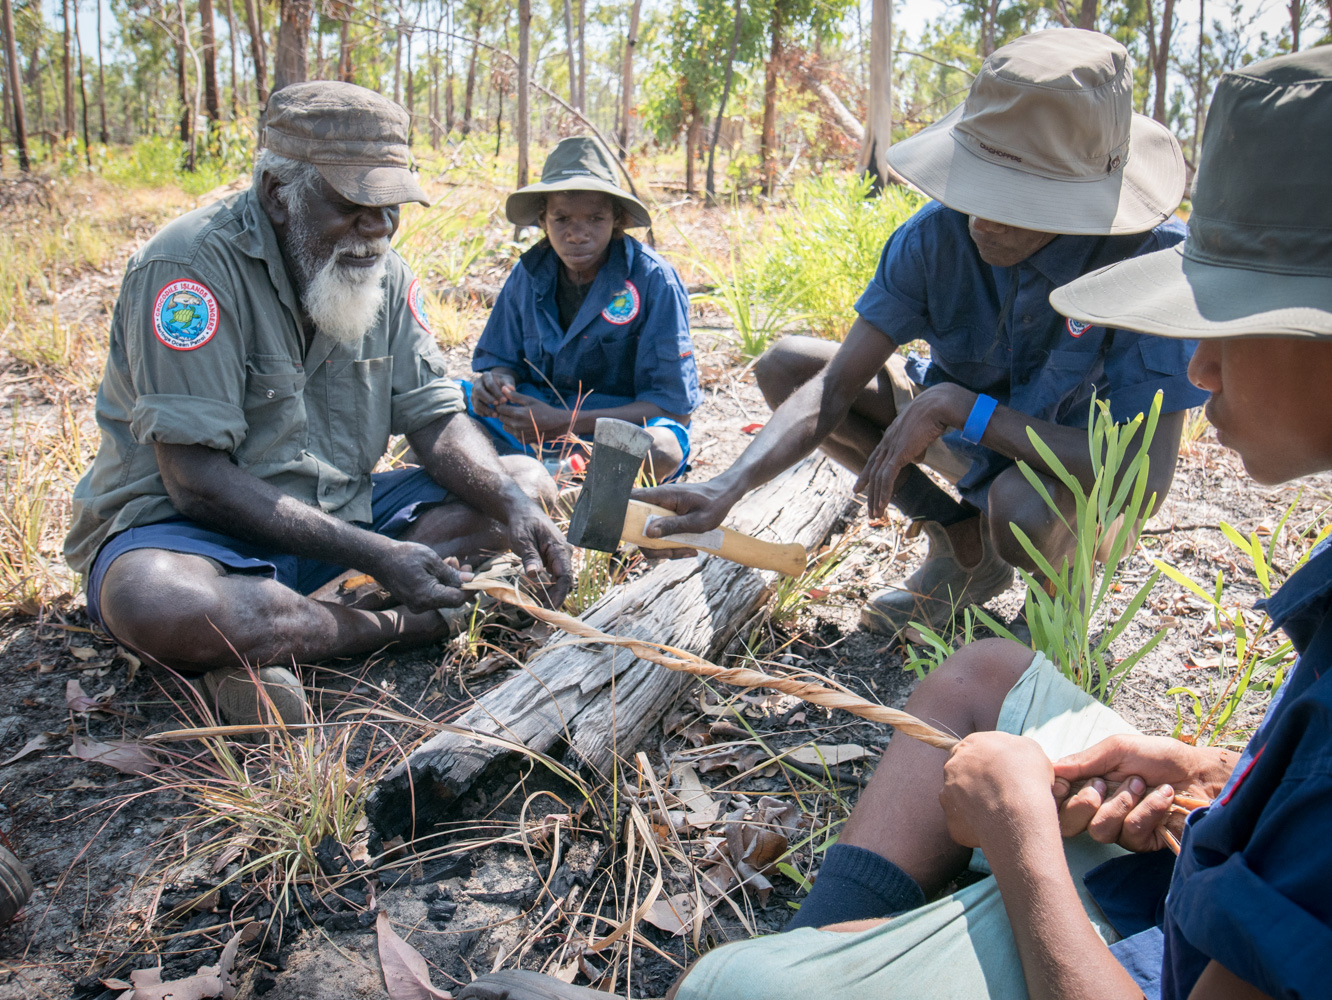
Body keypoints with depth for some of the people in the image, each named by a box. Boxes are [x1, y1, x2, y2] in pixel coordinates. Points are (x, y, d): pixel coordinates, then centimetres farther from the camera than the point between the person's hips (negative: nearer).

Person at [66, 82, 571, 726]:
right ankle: (413, 623, -18)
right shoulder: (189, 265, -20)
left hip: (344, 513, 7)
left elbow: (437, 420, 1)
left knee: (528, 483, -3)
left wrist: (515, 503, -20)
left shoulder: (385, 273, 2)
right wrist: (371, 553, -28)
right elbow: (197, 481, -24)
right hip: (188, 525, -6)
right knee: (155, 602, -41)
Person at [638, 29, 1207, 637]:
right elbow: (834, 387, -25)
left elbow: (1144, 477, -37)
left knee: (1023, 508, -41)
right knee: (785, 365, -10)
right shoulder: (938, 235, -21)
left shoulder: (1153, 263, -32)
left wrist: (959, 405, -39)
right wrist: (728, 488, -42)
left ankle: (1060, 569, 1)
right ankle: (962, 544, -1)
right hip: (962, 424, 5)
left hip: (1077, 457, -4)